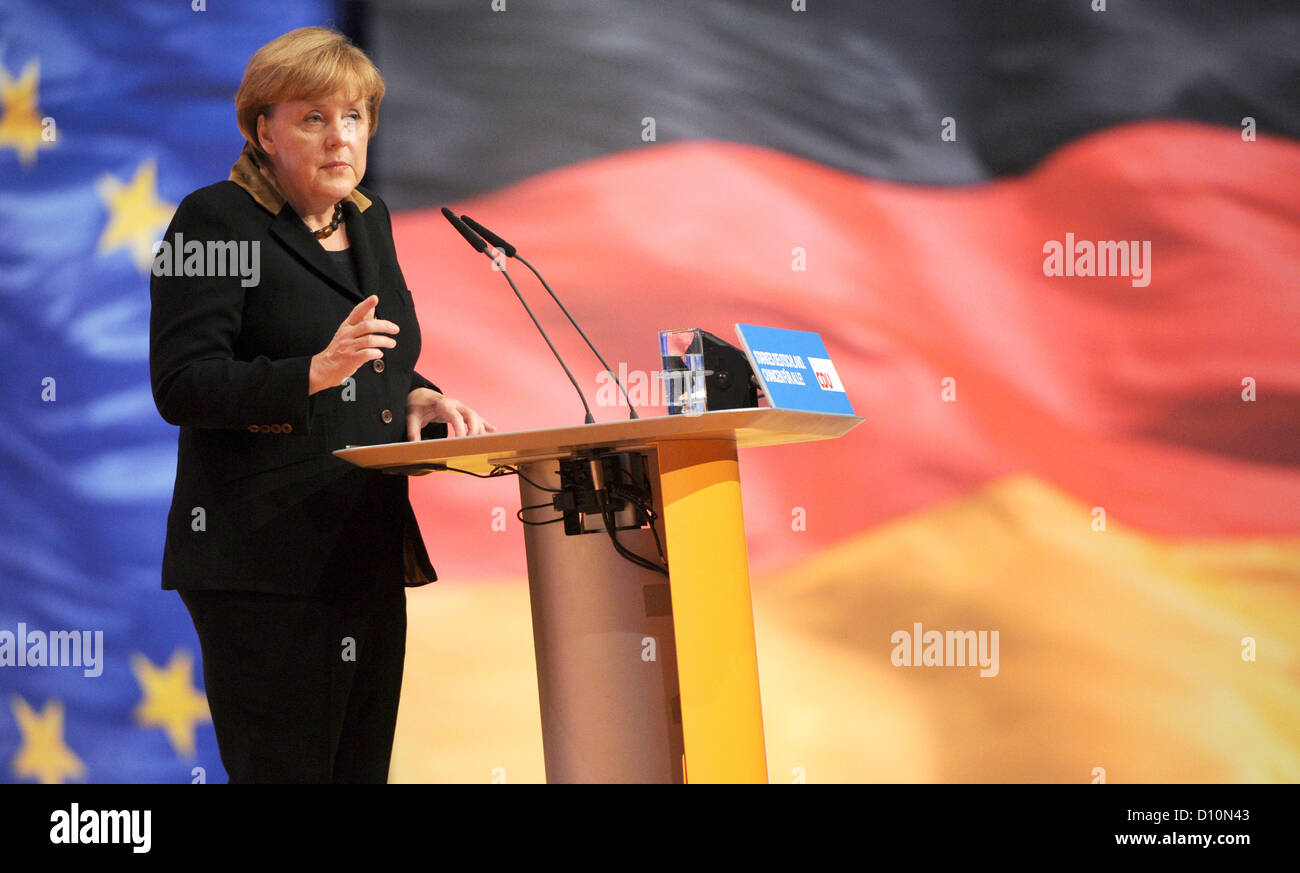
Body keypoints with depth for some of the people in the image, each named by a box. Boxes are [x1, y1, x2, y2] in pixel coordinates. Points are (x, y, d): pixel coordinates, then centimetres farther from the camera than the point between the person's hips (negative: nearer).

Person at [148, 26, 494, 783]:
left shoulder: (369, 220, 17)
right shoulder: (218, 222, -7)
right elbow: (181, 385, -15)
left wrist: (419, 399, 6)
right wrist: (314, 374, -27)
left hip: (370, 553, 8)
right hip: (264, 562, -8)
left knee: (362, 765, 8)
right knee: (283, 769, -9)